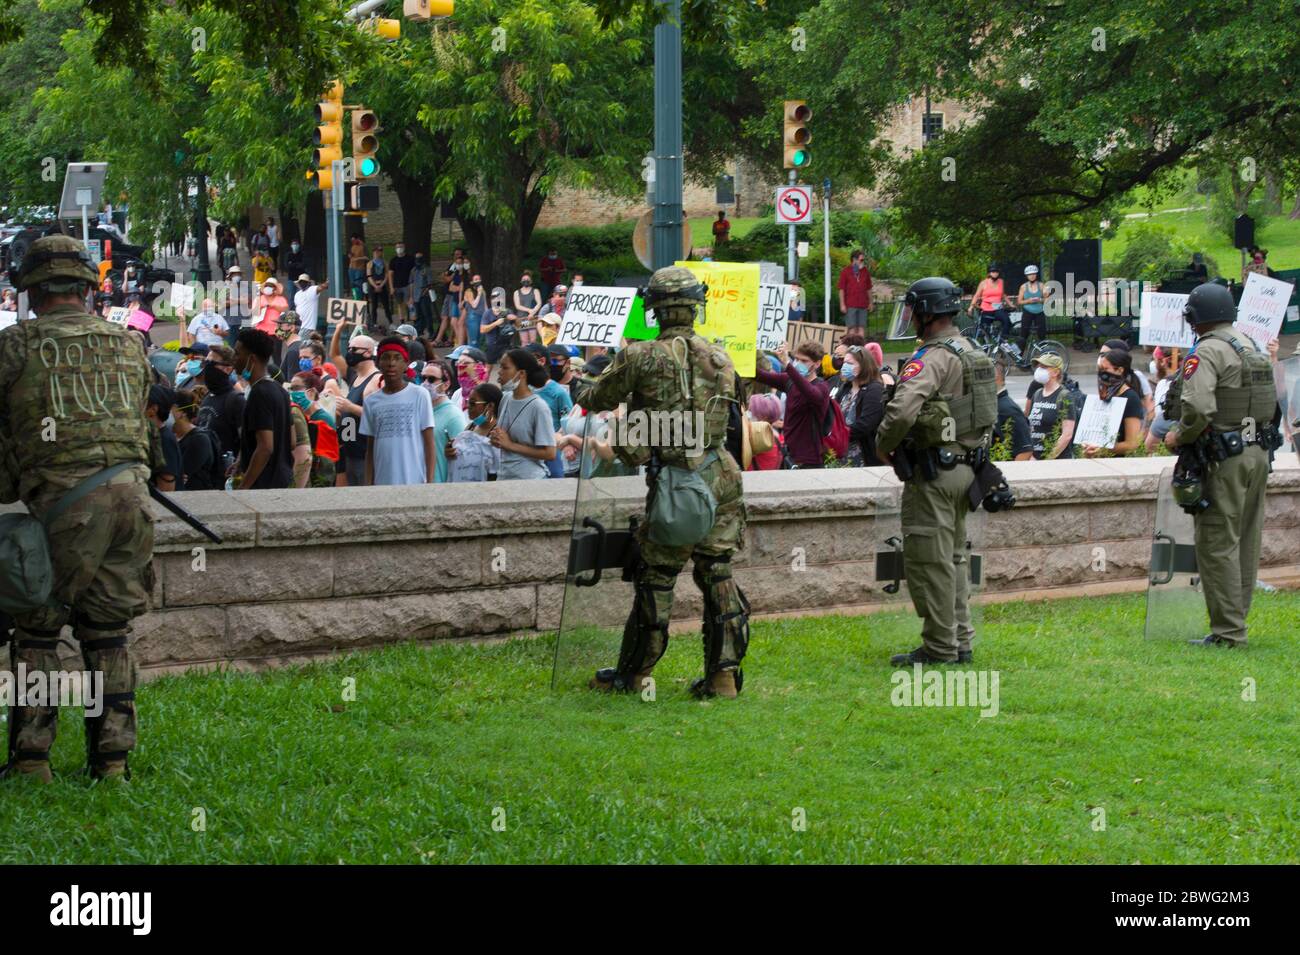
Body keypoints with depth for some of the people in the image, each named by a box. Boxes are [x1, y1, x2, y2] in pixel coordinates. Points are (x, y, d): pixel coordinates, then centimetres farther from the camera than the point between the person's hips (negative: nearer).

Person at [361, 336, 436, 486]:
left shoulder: (419, 395, -1)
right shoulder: (371, 401, 9)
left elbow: (429, 443, -1)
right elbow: (370, 449, 13)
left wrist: (430, 482, -8)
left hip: (414, 484, -3)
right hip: (382, 484, 4)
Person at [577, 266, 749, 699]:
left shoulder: (641, 357, -8)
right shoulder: (719, 358, 5)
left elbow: (599, 399, 5)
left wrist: (585, 390, 31)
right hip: (720, 476, 4)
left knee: (655, 577, 5)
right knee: (717, 573, 9)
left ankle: (632, 674, 15)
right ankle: (724, 674, 8)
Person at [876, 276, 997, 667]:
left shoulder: (931, 359, -18)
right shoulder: (976, 356, 12)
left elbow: (901, 411, -30)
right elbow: (989, 411, 20)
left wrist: (883, 445, -12)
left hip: (932, 472, -9)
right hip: (967, 467, 9)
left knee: (929, 561, -3)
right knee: (953, 557, 17)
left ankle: (939, 647, -1)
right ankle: (960, 642, 20)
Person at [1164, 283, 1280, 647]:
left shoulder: (1207, 352, -12)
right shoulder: (1251, 347, 14)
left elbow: (1198, 409, -23)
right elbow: (1273, 404, 18)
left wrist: (1178, 437, -7)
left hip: (1226, 459, -8)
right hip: (1259, 453, 8)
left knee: (1217, 544, -5)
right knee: (1245, 542, 13)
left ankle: (1227, 631, -7)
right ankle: (1236, 620, 19)